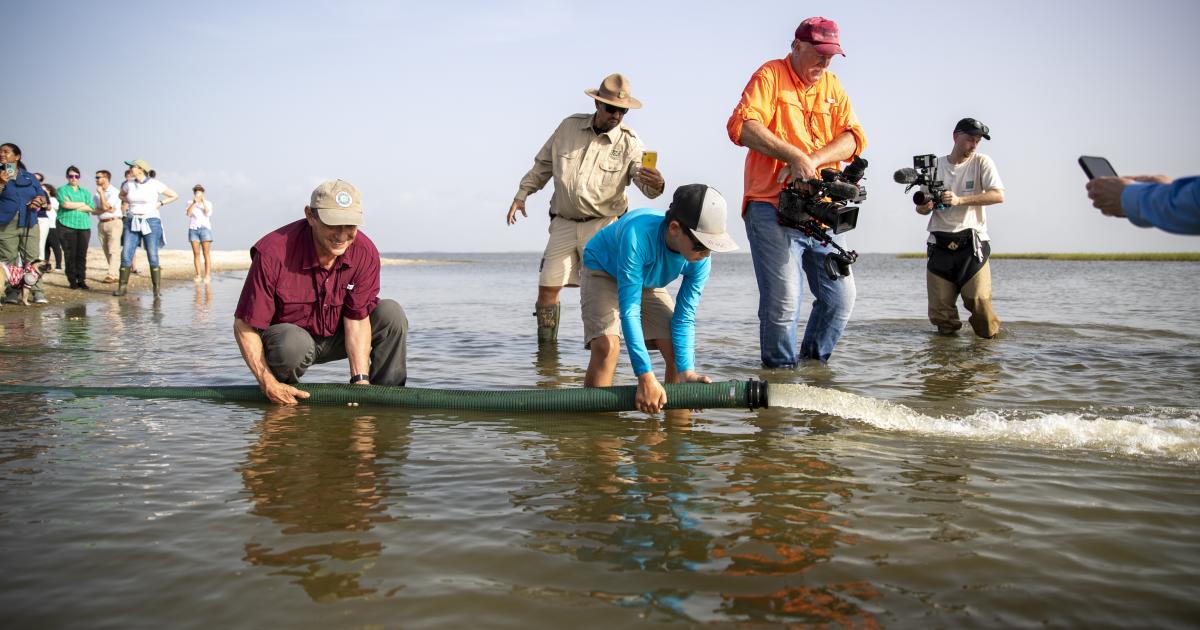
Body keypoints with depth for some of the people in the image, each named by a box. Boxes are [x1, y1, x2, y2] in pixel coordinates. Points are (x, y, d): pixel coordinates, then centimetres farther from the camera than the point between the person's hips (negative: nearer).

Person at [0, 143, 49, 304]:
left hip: (29, 224, 1)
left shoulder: (29, 177, 16)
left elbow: (42, 195, 18)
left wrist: (39, 201, -3)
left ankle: (37, 292, -2)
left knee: (32, 259, -2)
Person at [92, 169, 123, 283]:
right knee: (107, 251, 6)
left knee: (113, 250, -12)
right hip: (101, 223, 7)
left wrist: (101, 192, -9)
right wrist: (106, 210, -10)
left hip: (113, 222, -7)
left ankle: (111, 275, -19)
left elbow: (105, 206, -17)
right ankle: (114, 275, 11)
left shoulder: (114, 192, -7)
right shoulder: (96, 194, 14)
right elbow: (94, 211, 7)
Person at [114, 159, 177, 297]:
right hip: (132, 223, 4)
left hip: (150, 223, -4)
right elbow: (121, 195, 27)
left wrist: (159, 204, -5)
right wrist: (131, 202, 8)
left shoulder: (155, 184, -7)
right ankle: (122, 287, 2)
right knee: (126, 255, -4)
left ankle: (157, 288, 5)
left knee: (152, 257, -3)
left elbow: (174, 196, 1)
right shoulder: (129, 184, 5)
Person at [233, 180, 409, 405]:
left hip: (336, 337, 4)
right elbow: (244, 326, -23)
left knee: (391, 314, -18)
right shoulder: (273, 254, -29)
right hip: (287, 335, -3)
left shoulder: (365, 252, -19)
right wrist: (268, 384, -29)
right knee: (294, 344, -38)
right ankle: (282, 410, -7)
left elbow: (357, 319, -16)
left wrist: (360, 380, -25)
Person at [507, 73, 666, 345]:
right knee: (547, 287, 2)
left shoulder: (629, 143, -6)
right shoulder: (569, 126, 1)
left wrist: (655, 184, -44)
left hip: (603, 224, -3)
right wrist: (522, 195, 10)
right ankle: (545, 349, 13)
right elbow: (543, 164, 13)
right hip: (564, 223, 3)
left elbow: (645, 181, -20)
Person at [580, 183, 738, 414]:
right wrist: (645, 376, -46)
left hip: (646, 282, 5)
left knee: (680, 349, -9)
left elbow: (684, 317, -17)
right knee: (607, 345, -28)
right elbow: (629, 309, -42)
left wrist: (686, 371, -32)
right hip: (603, 271, -5)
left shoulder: (700, 260, -25)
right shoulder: (638, 233, -43)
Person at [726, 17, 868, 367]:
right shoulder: (770, 76, 0)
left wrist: (812, 160, -14)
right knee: (783, 299, -13)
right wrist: (794, 155, -24)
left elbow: (853, 137, 5)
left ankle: (814, 364, 25)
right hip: (772, 206, -6)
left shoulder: (832, 85, 17)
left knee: (841, 298, 7)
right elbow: (742, 126, -16)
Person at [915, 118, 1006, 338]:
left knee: (979, 300, -12)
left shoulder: (982, 163, 3)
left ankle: (990, 331, 17)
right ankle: (948, 331, 28)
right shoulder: (935, 165, 9)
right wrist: (924, 207, -13)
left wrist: (959, 200, -19)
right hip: (940, 244, 2)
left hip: (972, 244, -2)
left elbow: (998, 196, -11)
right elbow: (922, 207, 12)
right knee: (939, 308, 0)